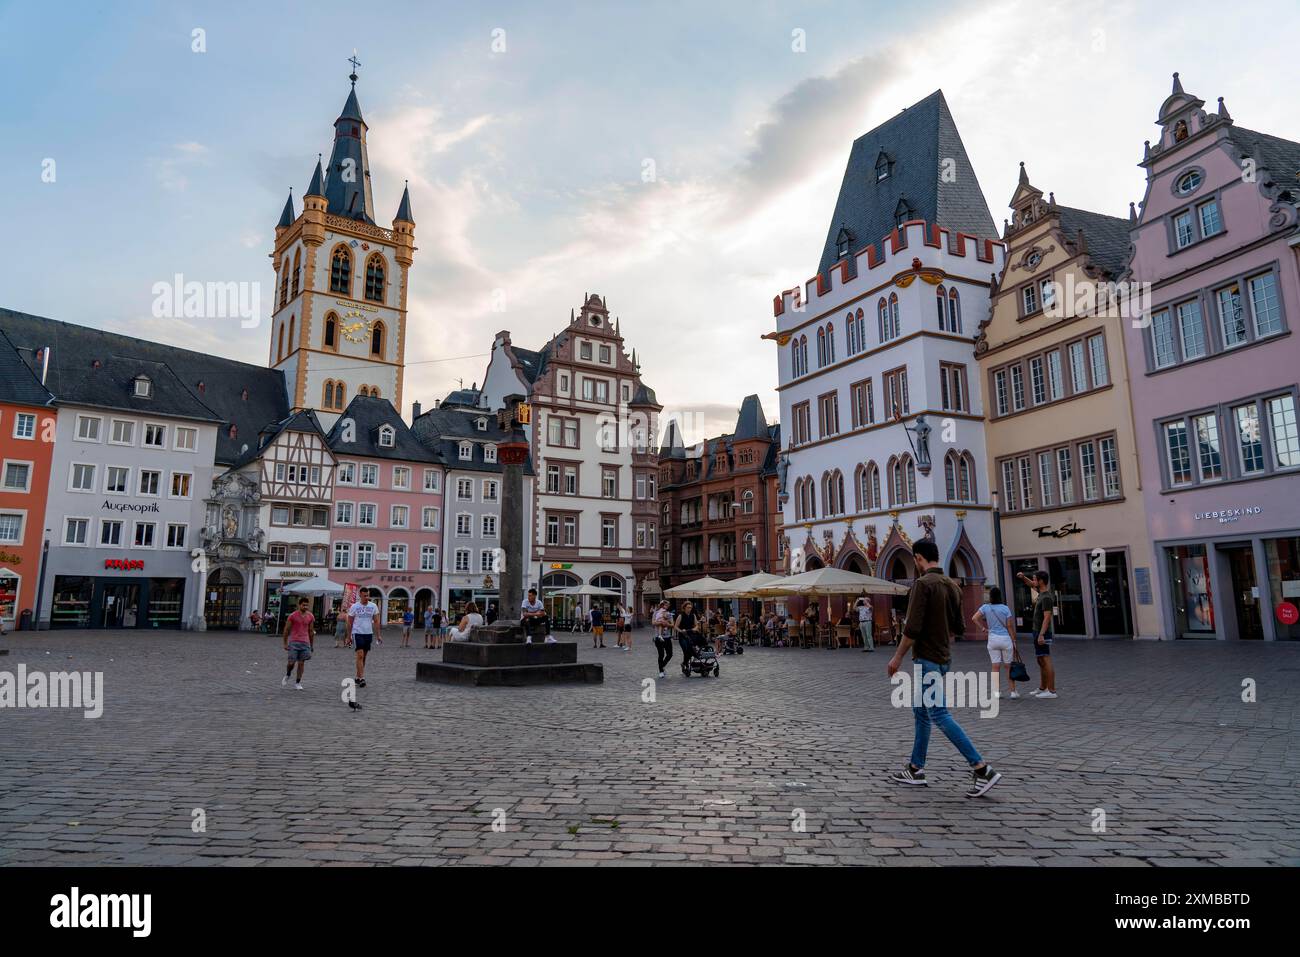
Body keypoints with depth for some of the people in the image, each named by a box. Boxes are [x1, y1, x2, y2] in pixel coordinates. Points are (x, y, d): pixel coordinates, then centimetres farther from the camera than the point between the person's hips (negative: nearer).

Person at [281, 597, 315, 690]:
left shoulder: (311, 617, 6)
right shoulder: (293, 616, -4)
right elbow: (286, 630, 1)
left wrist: (312, 645, 13)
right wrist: (285, 644, -2)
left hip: (305, 643, 3)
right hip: (294, 642, -3)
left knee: (301, 663, 3)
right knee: (291, 662, -5)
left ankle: (298, 683, 12)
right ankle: (287, 676, 26)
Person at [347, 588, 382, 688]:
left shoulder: (373, 606, 3)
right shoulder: (354, 606, -4)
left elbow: (376, 621, 6)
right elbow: (349, 623, 3)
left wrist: (378, 635, 0)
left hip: (368, 634, 4)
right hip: (357, 633, -4)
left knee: (363, 657, 10)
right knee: (360, 655, -13)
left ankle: (357, 677, 20)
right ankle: (361, 678, -14)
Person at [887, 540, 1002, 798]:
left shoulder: (922, 584, -16)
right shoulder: (952, 585, 9)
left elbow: (912, 628, -20)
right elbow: (958, 627, 15)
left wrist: (898, 656, -11)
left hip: (927, 659, -9)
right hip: (943, 658, 9)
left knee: (939, 715, -7)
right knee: (920, 712, 16)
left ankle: (981, 769, -10)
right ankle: (916, 769, 22)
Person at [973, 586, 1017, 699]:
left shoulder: (985, 607, -3)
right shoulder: (1005, 608, -6)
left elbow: (974, 618, -9)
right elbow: (1010, 626, -5)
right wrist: (1014, 641, 3)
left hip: (993, 639, 1)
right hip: (1006, 639, -1)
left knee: (996, 666, 6)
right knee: (1009, 666, 8)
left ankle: (997, 692, 6)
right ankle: (1013, 691, 12)